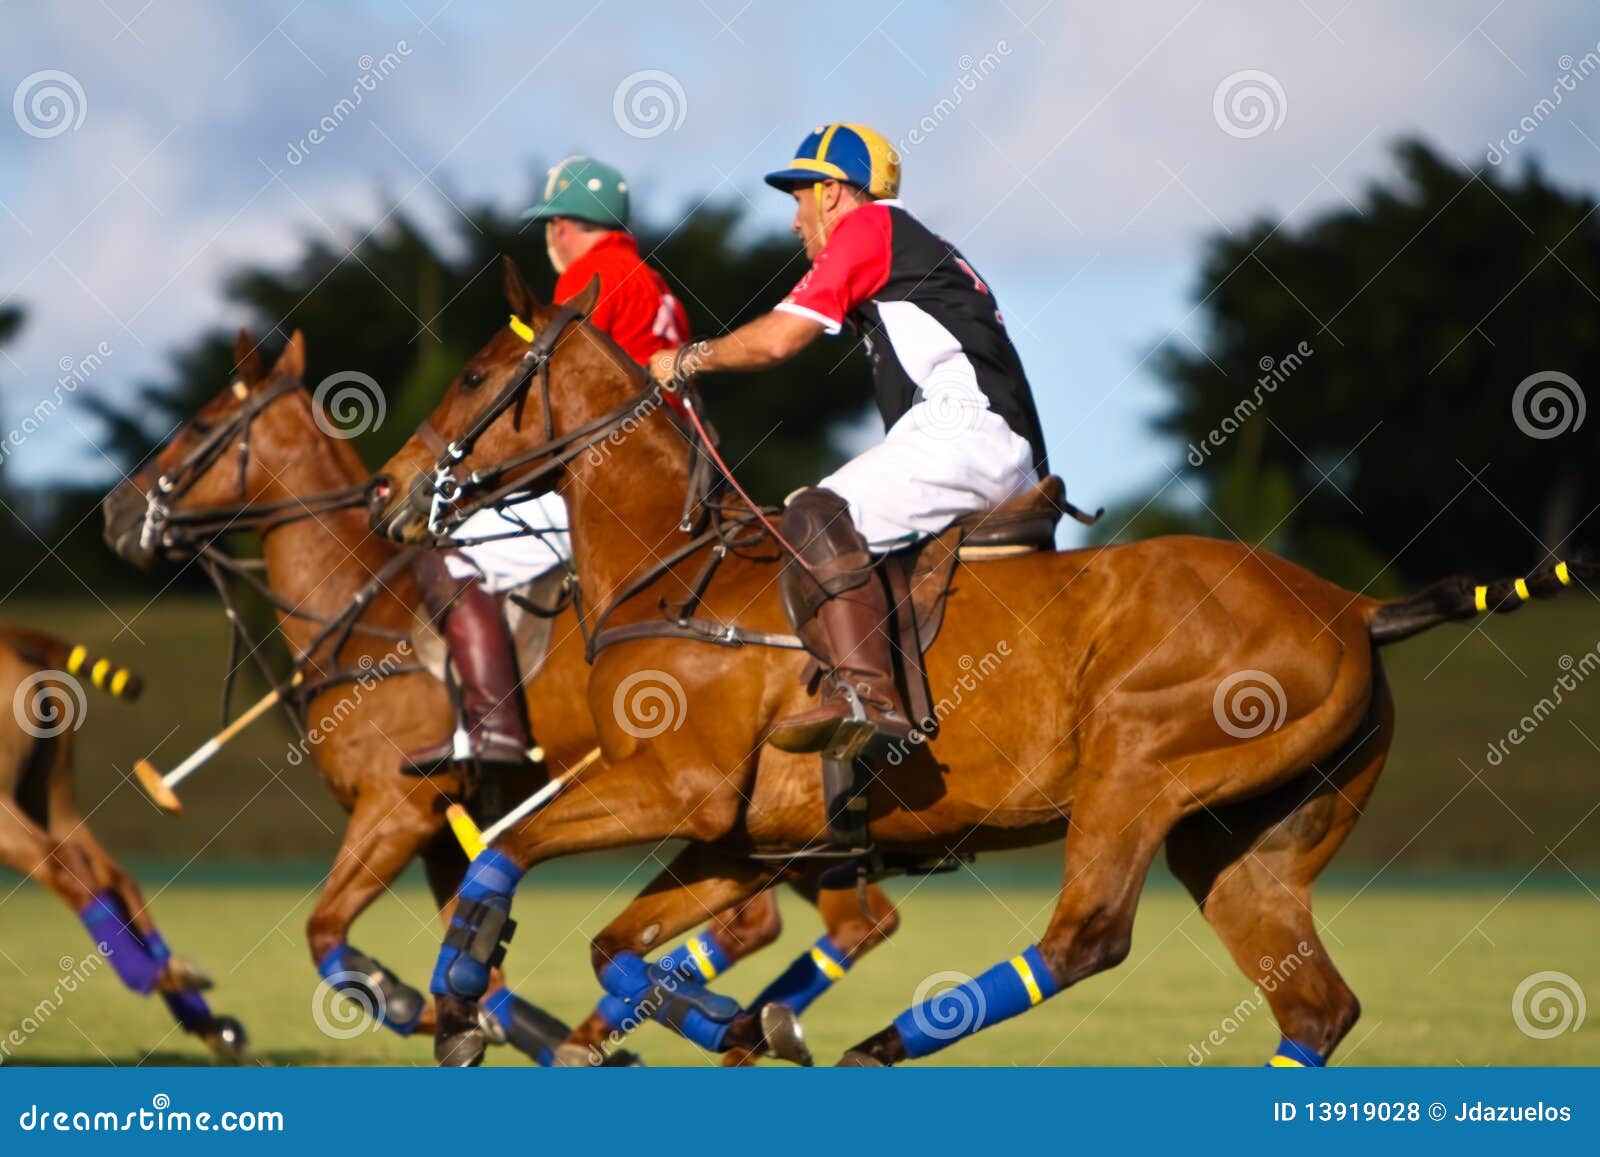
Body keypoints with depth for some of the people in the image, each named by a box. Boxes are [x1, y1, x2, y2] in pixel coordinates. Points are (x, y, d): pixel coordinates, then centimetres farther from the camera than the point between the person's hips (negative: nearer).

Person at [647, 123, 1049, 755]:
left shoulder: (866, 226, 5)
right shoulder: (922, 248, 33)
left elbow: (777, 339, -3)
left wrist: (688, 360, 12)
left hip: (965, 428, -10)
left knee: (817, 519, -26)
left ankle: (865, 692, -45)